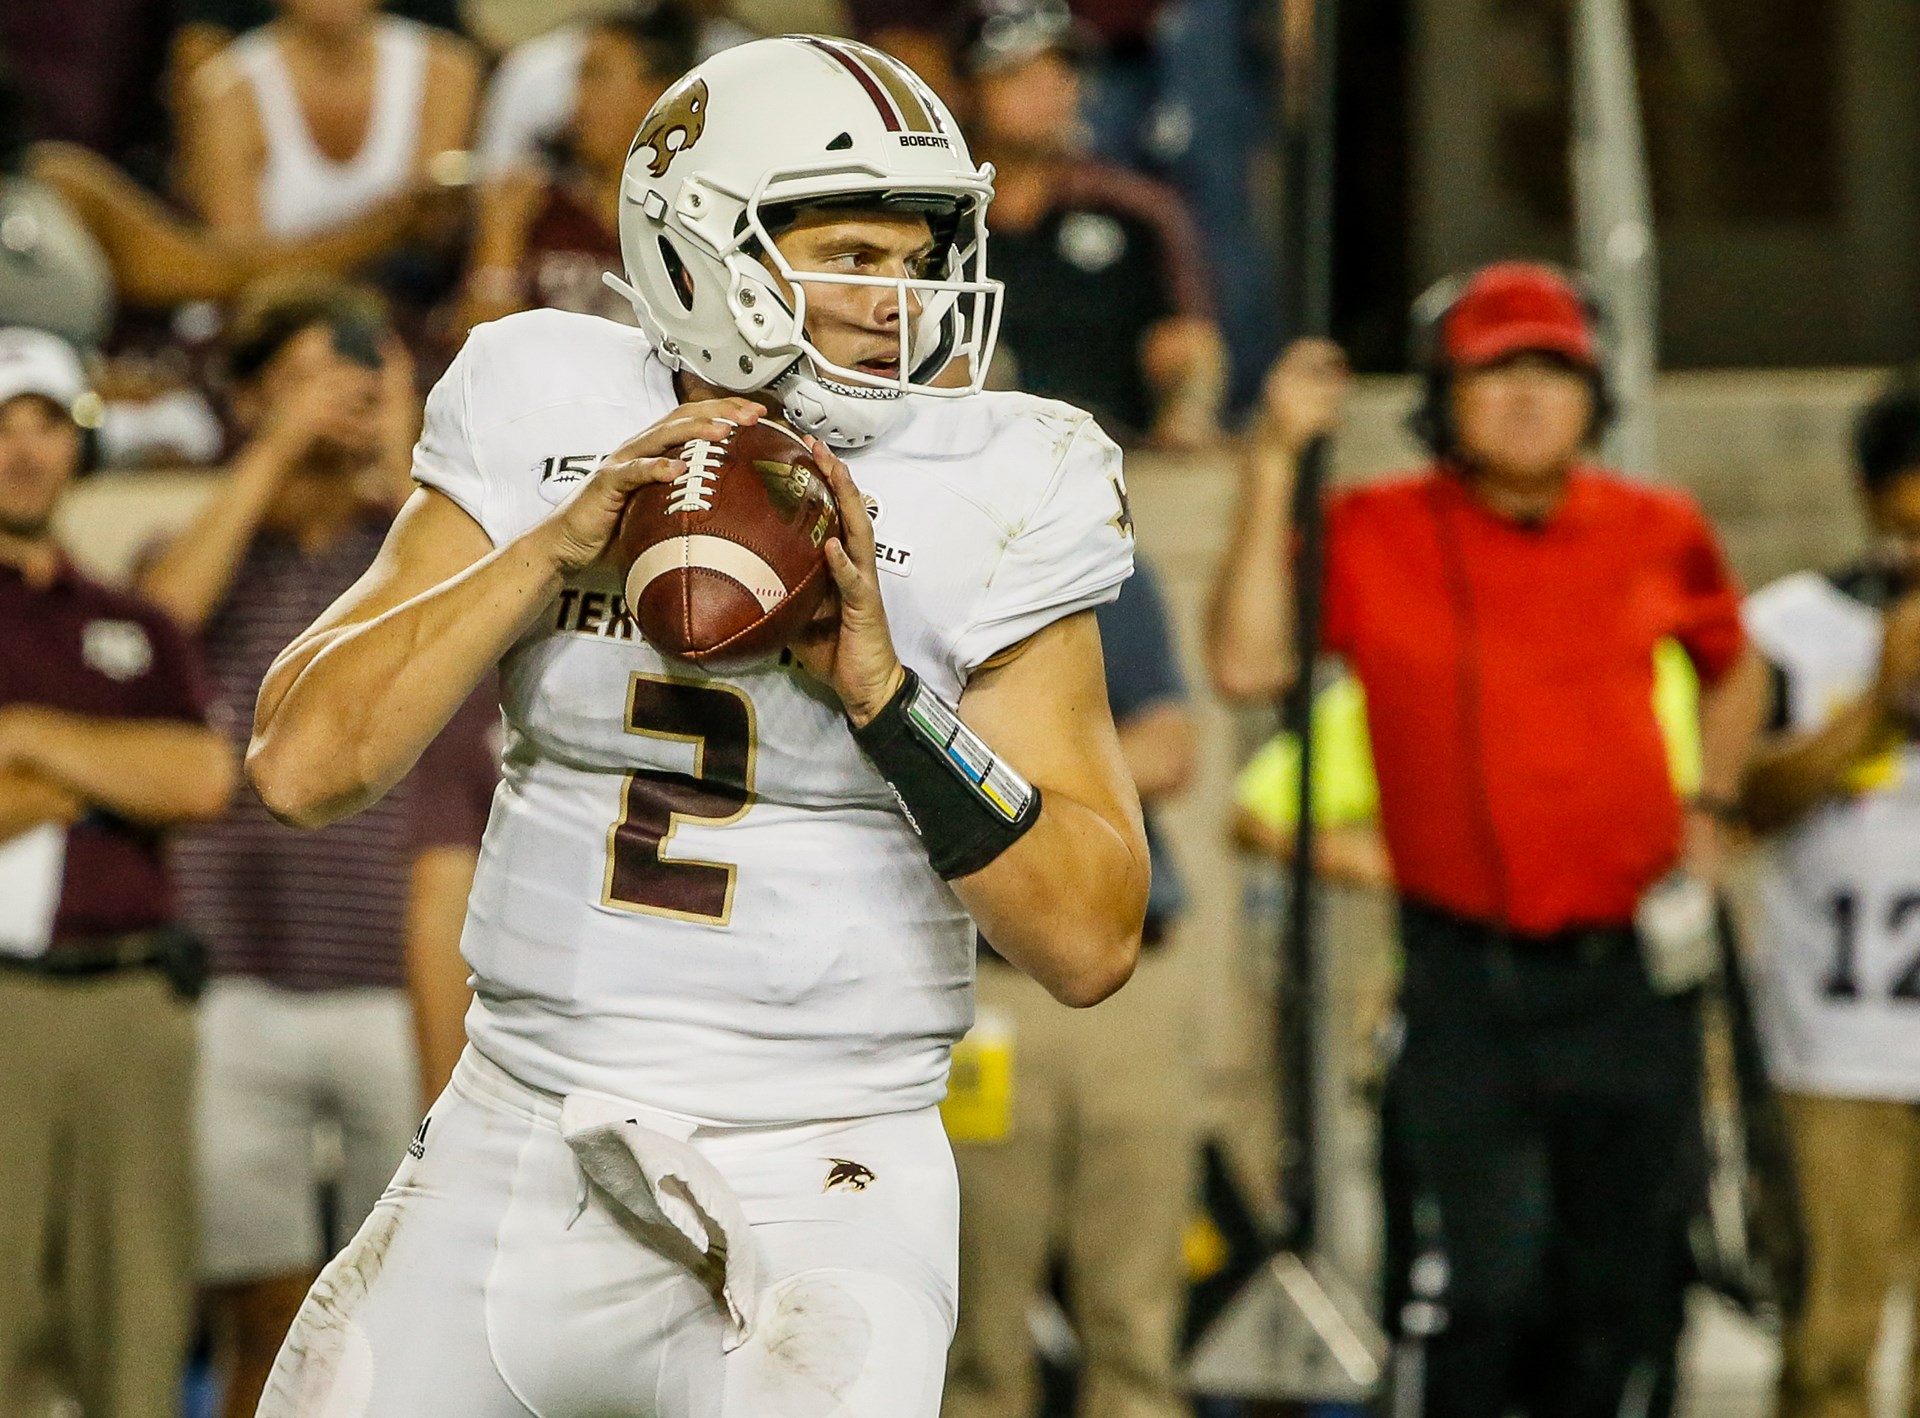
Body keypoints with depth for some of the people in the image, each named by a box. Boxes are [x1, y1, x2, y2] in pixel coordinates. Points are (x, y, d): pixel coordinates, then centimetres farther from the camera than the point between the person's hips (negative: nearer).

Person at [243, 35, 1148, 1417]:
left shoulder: (977, 507, -6)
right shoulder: (547, 433, 1)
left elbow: (1094, 939, -10)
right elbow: (303, 763, -5)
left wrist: (885, 691, -21)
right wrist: (556, 547, -14)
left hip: (809, 1199, -3)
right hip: (512, 1145, 3)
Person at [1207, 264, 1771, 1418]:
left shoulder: (1661, 535, 7)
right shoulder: (1375, 535, -1)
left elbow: (1735, 671, 26)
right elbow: (1248, 663, -17)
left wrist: (1707, 815, 12)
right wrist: (1276, 461, -16)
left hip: (1632, 974, 3)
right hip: (1464, 970, -3)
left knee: (1623, 1297, 6)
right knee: (1481, 1289, -11)